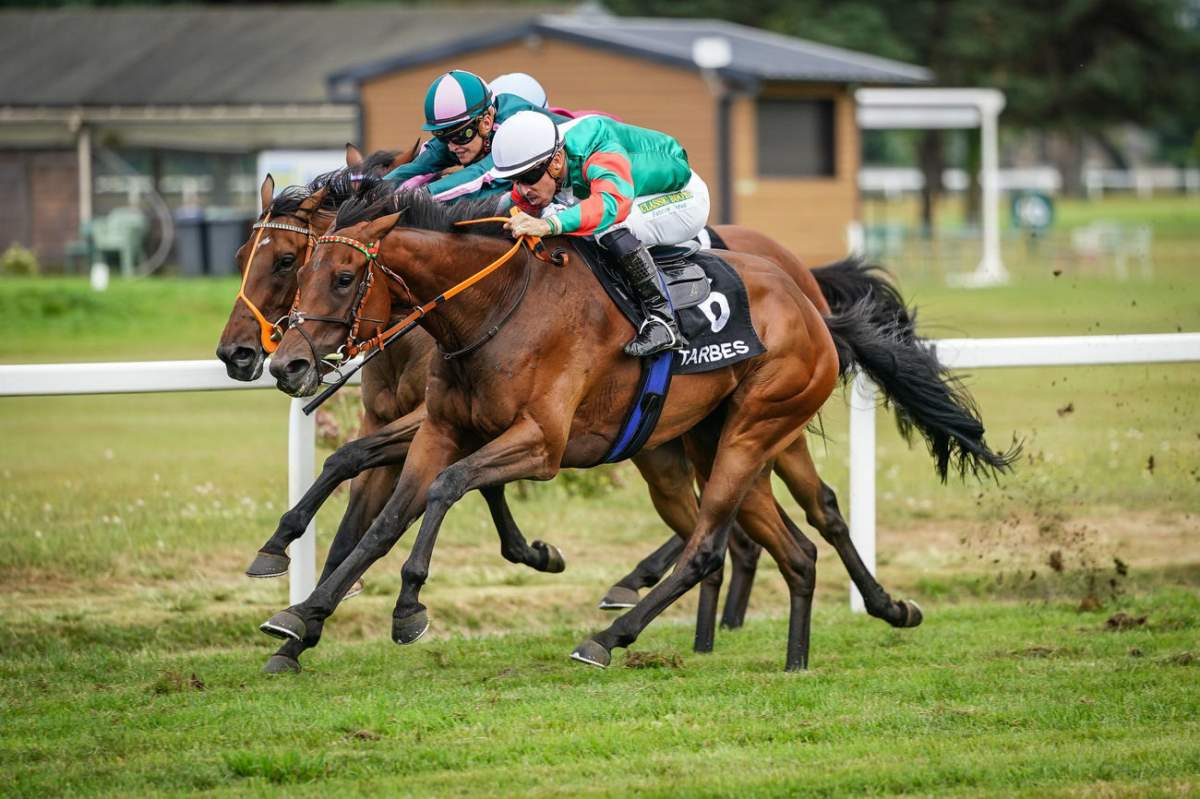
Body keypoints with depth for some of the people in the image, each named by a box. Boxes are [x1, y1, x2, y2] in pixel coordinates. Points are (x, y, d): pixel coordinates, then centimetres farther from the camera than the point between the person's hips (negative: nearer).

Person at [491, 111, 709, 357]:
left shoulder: (601, 154, -38)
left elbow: (612, 202, -58)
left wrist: (549, 225, -69)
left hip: (683, 197, -8)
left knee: (610, 225, -34)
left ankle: (662, 319, -29)